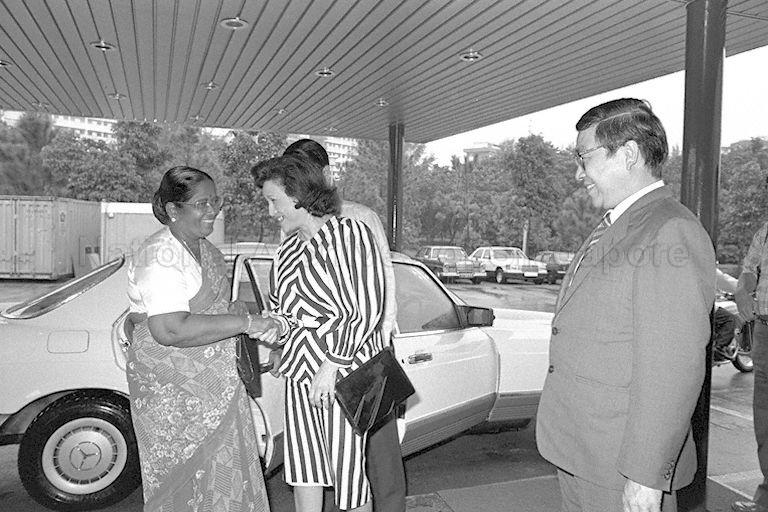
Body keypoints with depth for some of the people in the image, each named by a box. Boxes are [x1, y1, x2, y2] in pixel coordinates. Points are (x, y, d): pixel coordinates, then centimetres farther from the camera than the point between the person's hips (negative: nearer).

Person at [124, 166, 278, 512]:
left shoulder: (204, 247, 10)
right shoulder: (160, 255, -20)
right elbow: (170, 330, -30)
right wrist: (245, 322, -27)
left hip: (214, 386, 9)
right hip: (173, 393, -9)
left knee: (224, 473, 16)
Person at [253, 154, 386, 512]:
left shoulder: (351, 234, -11)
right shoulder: (288, 247, 12)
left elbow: (367, 311, -15)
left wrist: (331, 365, -17)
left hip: (345, 374, -6)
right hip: (299, 373, 7)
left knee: (347, 466, 4)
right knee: (302, 470, 13)